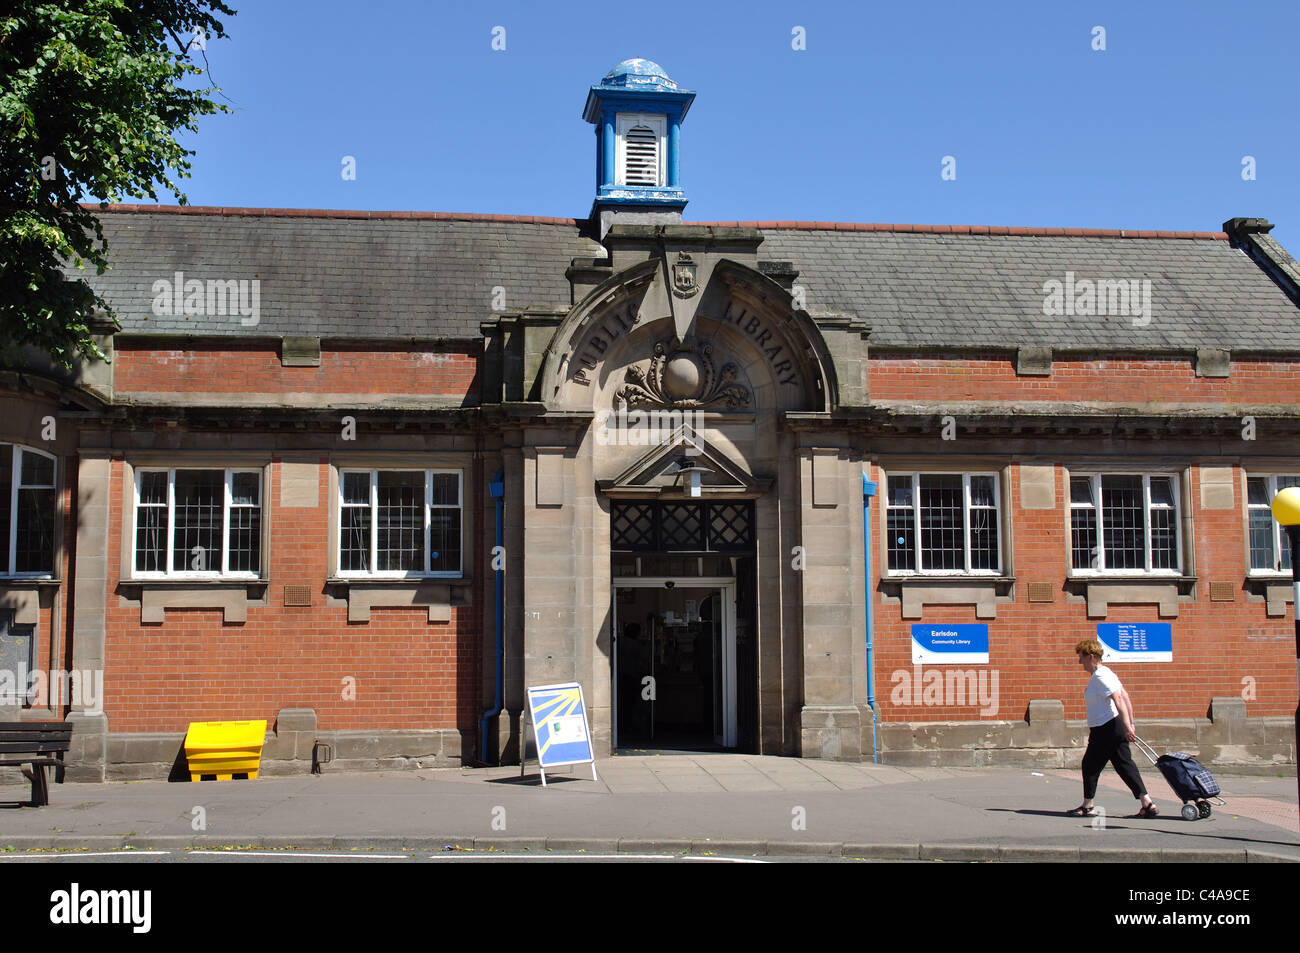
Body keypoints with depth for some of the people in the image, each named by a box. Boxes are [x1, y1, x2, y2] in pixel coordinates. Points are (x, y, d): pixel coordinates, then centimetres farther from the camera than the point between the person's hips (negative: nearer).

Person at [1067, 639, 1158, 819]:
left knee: (1090, 765, 2)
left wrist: (1126, 726, -28)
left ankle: (1088, 807, 11)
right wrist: (1130, 724, 16)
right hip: (1115, 727, 10)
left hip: (1105, 729, -10)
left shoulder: (1100, 677, -15)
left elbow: (1118, 699, -25)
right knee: (1124, 765, 8)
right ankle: (1147, 803, 4)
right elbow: (1125, 697, 17)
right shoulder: (1105, 673, 16)